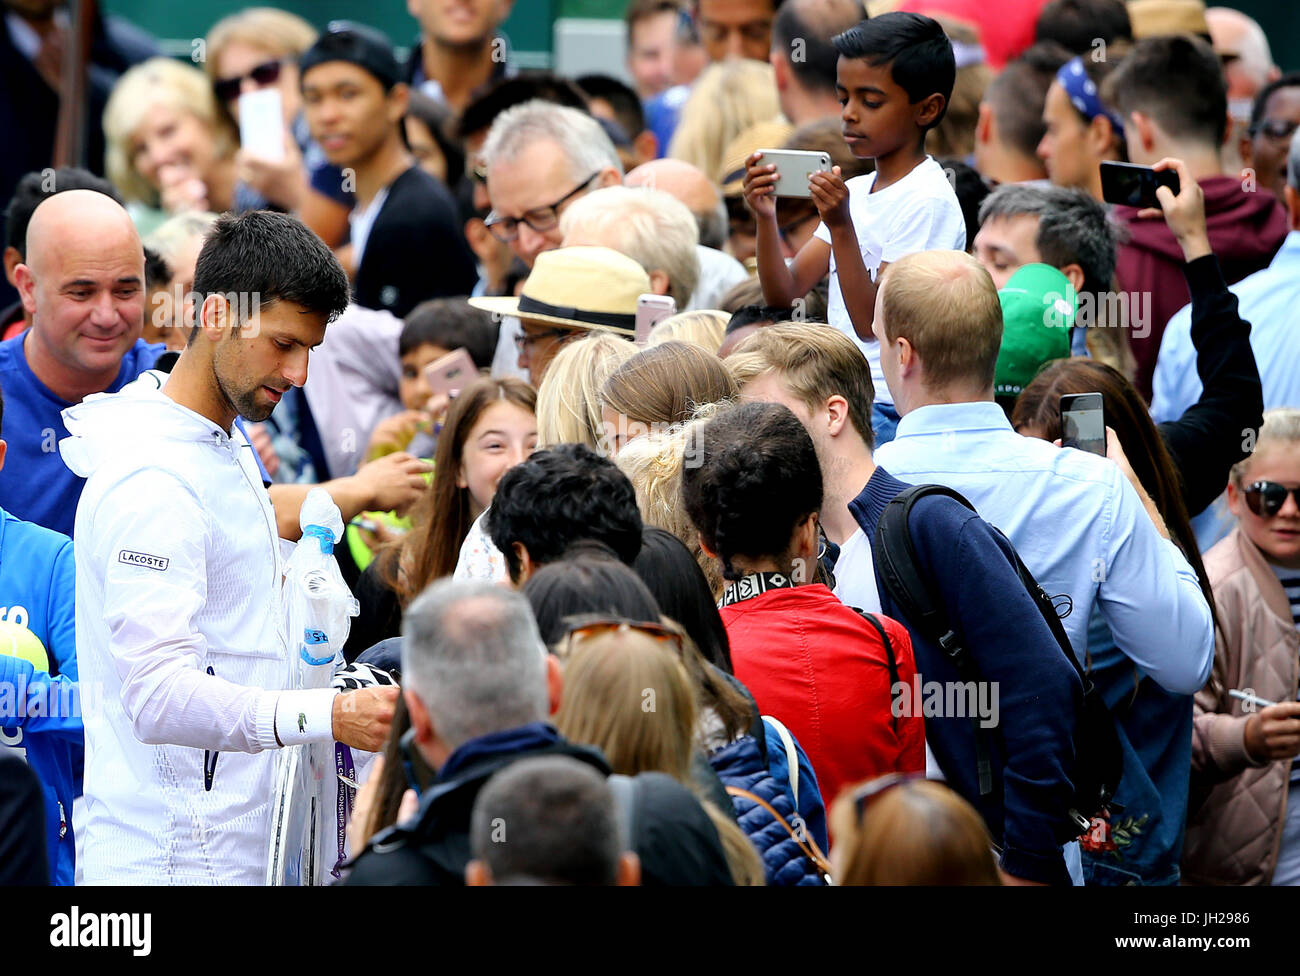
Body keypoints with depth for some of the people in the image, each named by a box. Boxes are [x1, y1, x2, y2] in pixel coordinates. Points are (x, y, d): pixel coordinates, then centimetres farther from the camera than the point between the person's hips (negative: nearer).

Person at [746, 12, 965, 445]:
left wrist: (841, 227, -25)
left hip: (890, 412, -8)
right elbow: (783, 292, 10)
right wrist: (766, 217, -6)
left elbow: (873, 323, -16)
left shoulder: (929, 202, -10)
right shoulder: (857, 191, 15)